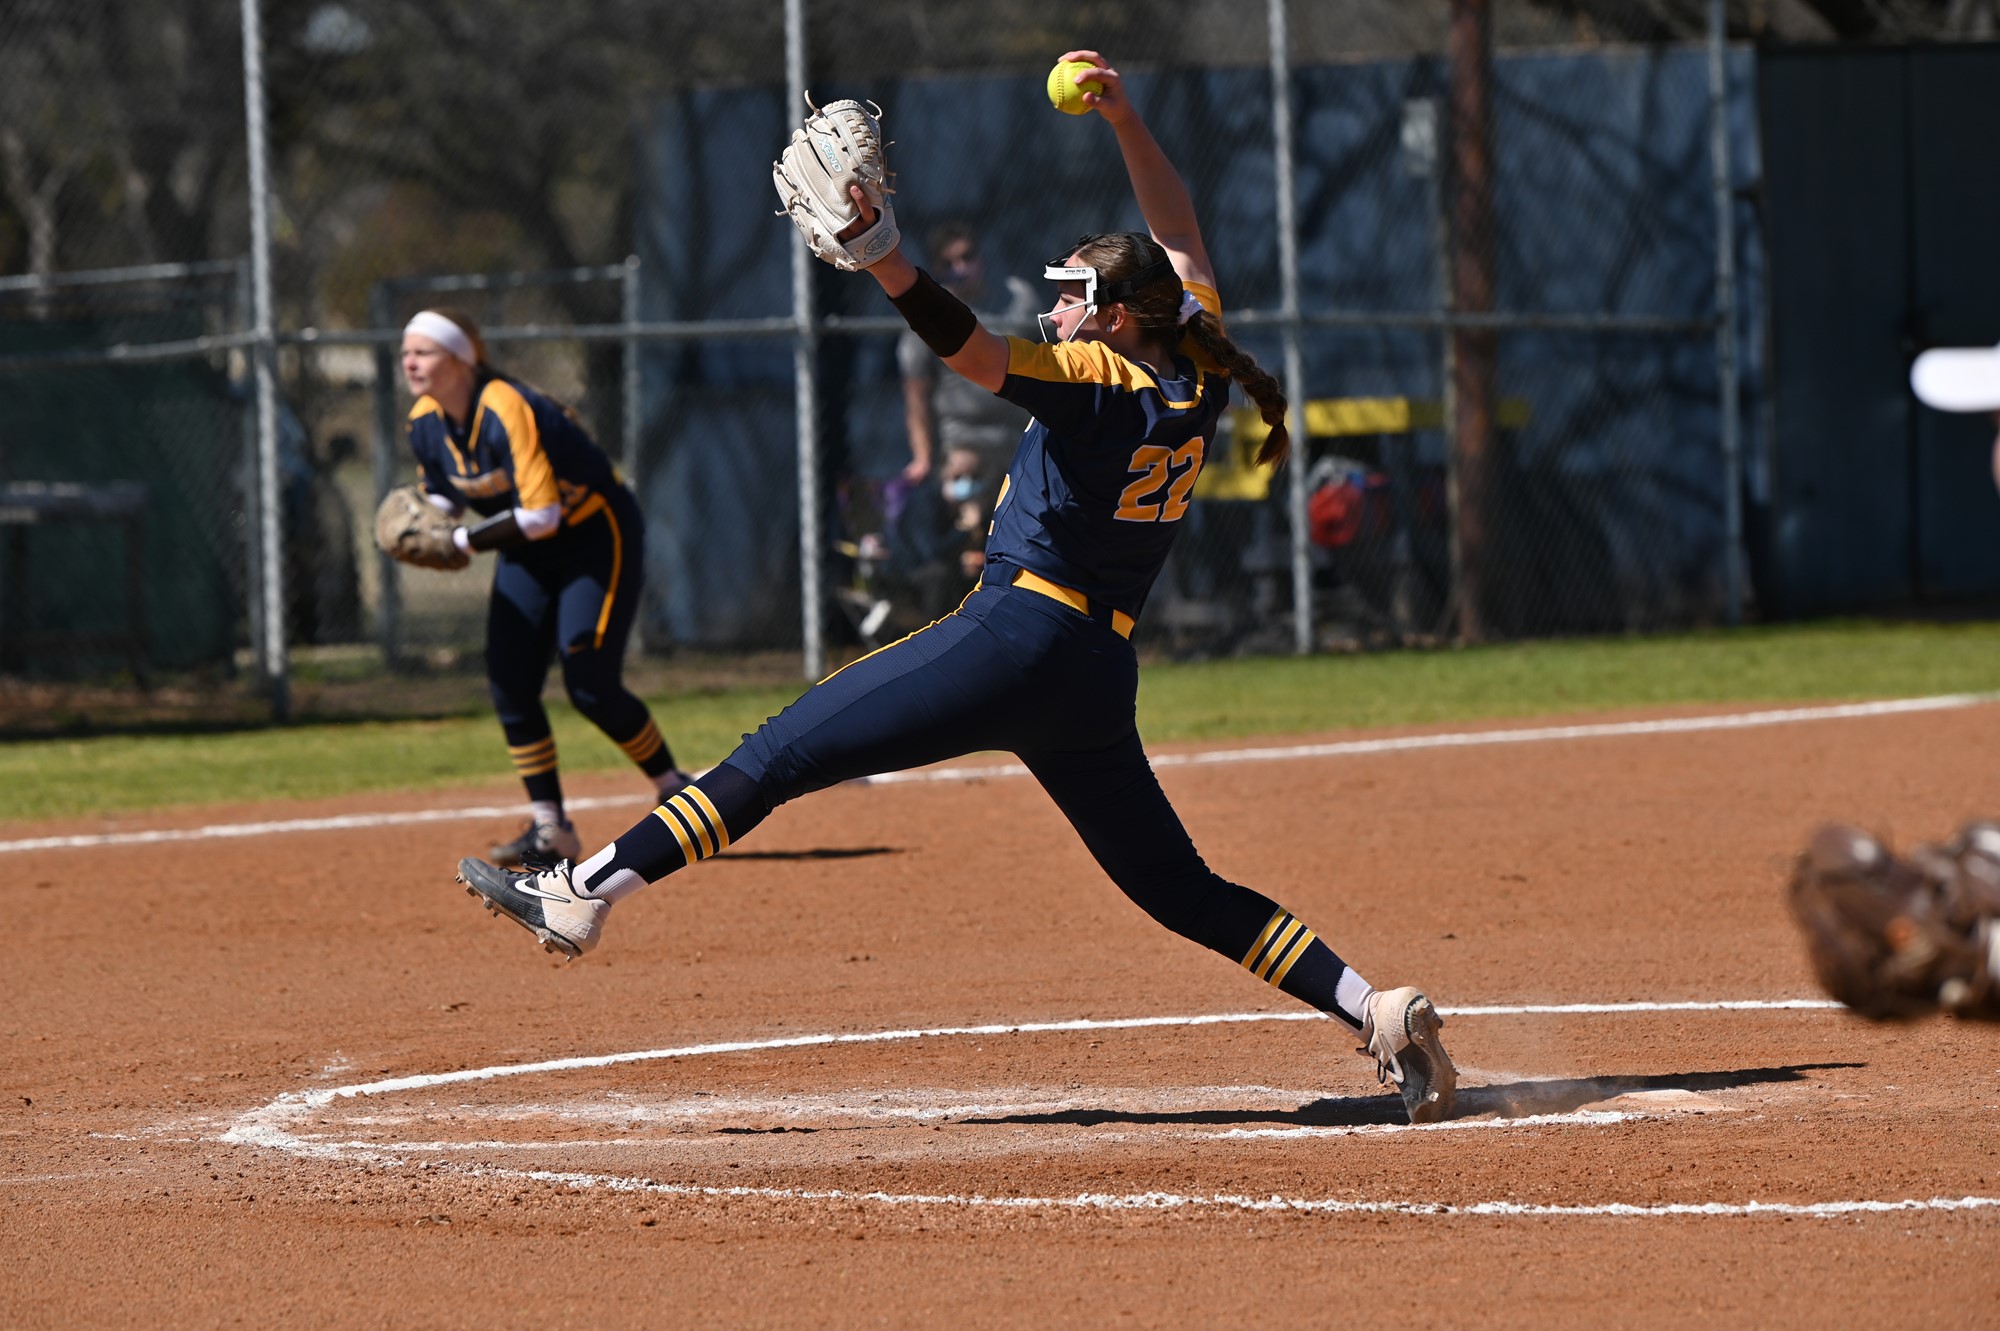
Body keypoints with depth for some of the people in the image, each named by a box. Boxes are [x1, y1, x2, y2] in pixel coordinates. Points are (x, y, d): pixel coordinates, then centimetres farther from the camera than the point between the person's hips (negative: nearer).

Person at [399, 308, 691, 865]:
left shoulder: (506, 411, -30)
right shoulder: (426, 423, -5)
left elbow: (540, 515, -34)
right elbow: (443, 496, 11)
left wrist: (463, 542, -31)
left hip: (598, 536, -8)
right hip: (528, 554, 8)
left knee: (589, 684, -13)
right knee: (510, 683, -4)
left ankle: (674, 789, 8)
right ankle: (549, 829, 3)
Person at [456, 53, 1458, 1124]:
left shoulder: (1100, 381, -10)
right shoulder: (1193, 379, 11)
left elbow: (969, 347, -27)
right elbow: (1177, 238, 25)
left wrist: (878, 252, -38)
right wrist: (1124, 120, 22)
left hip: (1018, 636, -8)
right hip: (1101, 673, 8)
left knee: (783, 752, -7)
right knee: (1177, 886, 11)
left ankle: (582, 893, -12)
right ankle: (1376, 1010, -2)